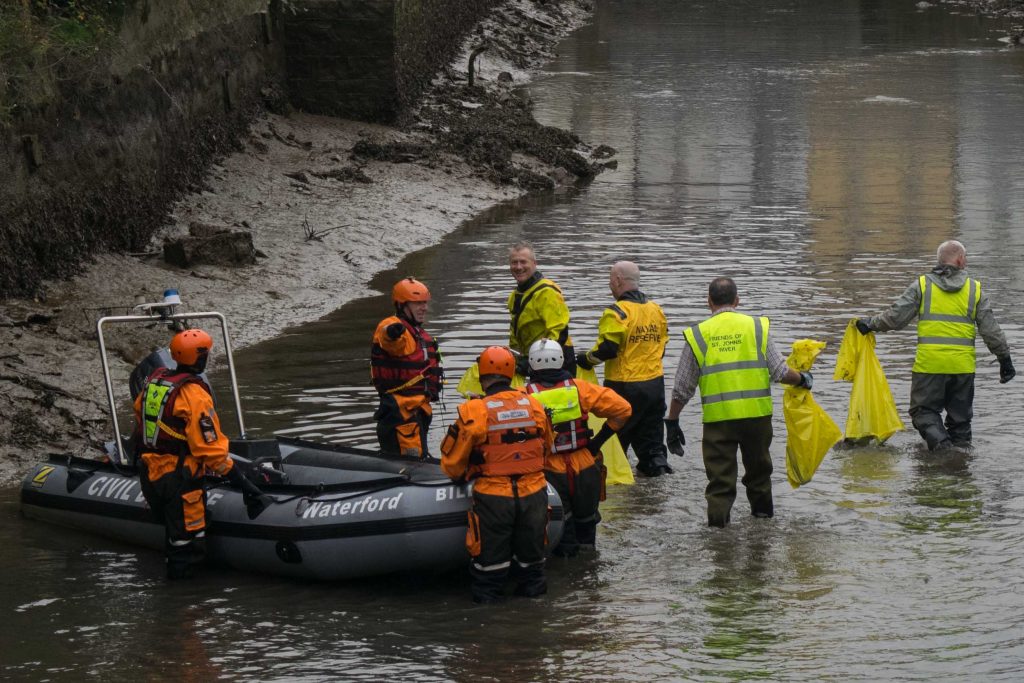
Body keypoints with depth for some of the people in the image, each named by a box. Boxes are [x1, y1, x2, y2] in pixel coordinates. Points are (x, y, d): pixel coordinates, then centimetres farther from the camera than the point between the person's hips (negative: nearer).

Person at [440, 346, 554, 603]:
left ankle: (488, 594, 18)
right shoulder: (535, 406, -1)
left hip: (493, 496, -3)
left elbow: (452, 462, -3)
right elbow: (546, 451, 16)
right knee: (531, 551, 20)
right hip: (534, 493, 3)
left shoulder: (473, 412, -13)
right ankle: (532, 585, 31)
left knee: (490, 554, 11)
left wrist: (461, 476, 20)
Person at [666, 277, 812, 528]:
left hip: (717, 417, -1)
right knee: (758, 464, 20)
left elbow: (682, 388, 4)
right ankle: (762, 507, 34)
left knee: (719, 471, 5)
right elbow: (780, 372, 0)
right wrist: (803, 379, 20)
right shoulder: (757, 327, 2)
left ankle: (718, 514, -5)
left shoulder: (697, 335, 2)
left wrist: (672, 421, 13)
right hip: (756, 413, 1)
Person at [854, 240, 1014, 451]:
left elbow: (895, 317, -4)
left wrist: (871, 324, 12)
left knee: (924, 410, 5)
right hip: (963, 365, 2)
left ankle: (940, 442, -17)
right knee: (960, 416, 15)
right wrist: (1005, 358, 14)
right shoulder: (974, 289, 6)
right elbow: (991, 330, 5)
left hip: (929, 363, -2)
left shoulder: (922, 285, 1)